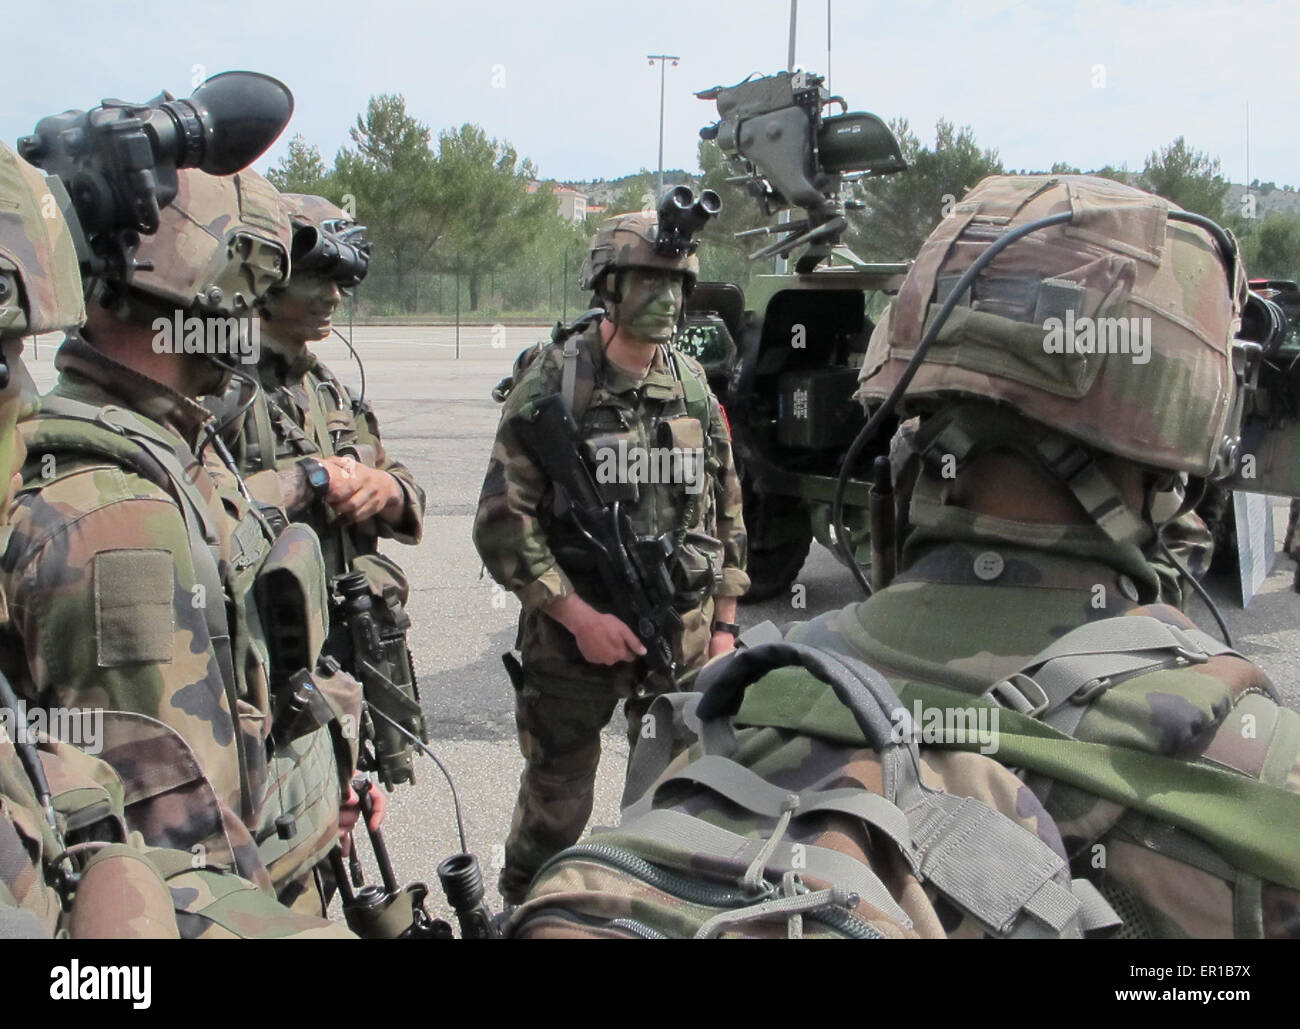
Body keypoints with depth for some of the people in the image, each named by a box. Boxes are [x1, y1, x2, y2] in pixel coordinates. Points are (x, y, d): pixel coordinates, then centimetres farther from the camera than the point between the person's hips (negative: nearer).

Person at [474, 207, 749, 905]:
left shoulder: (693, 388, 7)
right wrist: (579, 616, -15)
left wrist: (724, 624, 9)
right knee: (556, 800, 9)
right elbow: (502, 521, -11)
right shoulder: (552, 383, -8)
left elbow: (727, 512, 14)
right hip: (574, 631, -4)